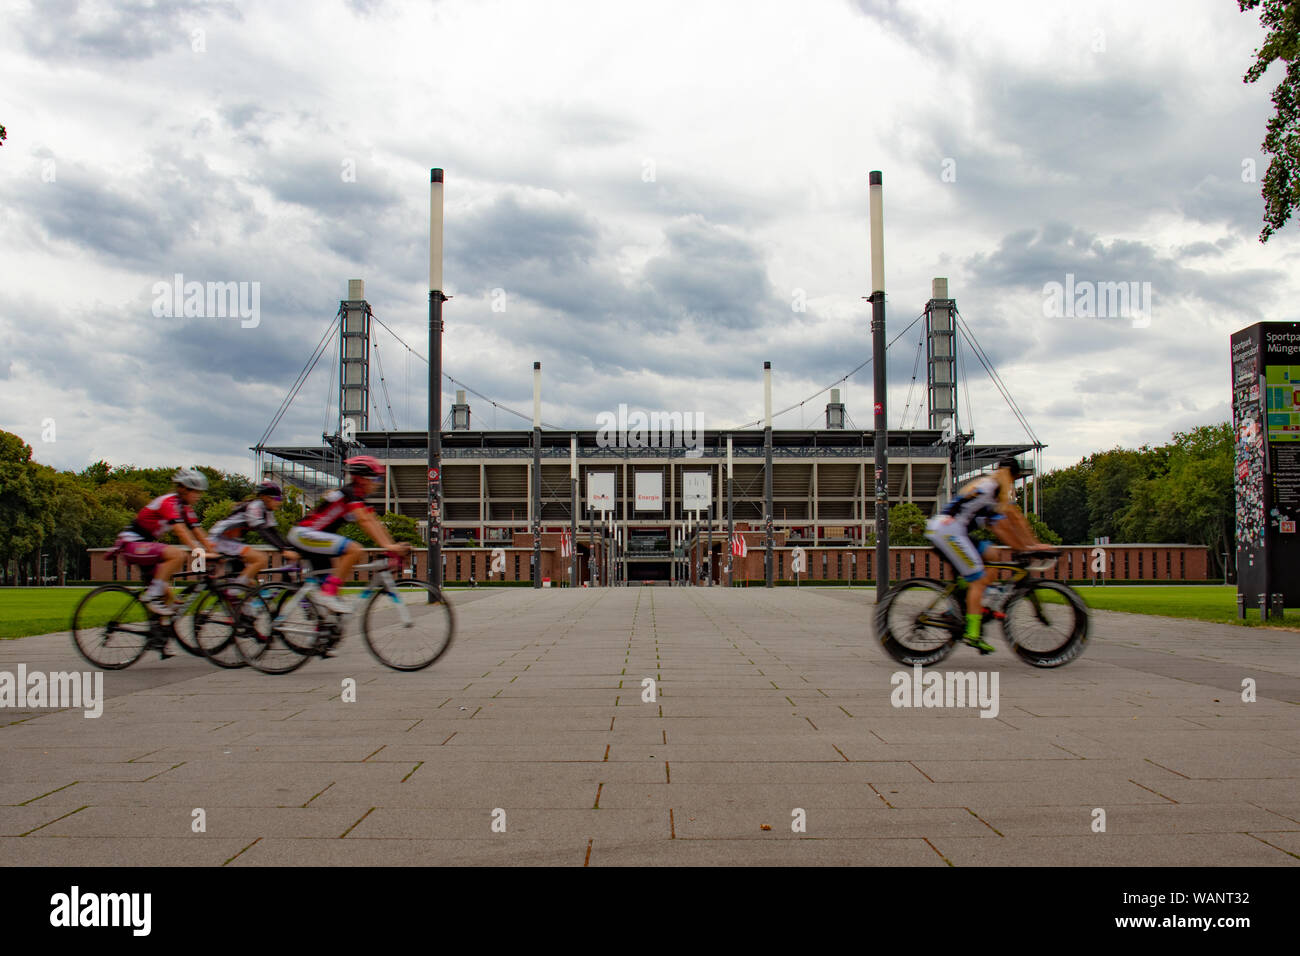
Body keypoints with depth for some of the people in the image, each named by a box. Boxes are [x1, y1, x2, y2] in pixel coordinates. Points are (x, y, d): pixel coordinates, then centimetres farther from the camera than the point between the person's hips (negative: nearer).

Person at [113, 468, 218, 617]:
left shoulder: (185, 508, 7)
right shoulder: (169, 502, -20)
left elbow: (198, 532, 4)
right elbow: (181, 531, -32)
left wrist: (214, 551, -8)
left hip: (146, 545, 9)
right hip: (132, 544, -9)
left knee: (167, 595, 3)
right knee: (178, 554, -30)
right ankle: (151, 596, -24)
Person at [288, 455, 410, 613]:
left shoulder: (359, 498, 14)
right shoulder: (349, 493, -16)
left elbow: (375, 523, 9)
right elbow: (364, 522, -28)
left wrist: (394, 545, -1)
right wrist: (386, 546, -35)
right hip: (304, 534, -11)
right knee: (355, 550, -24)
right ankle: (328, 593, -21)